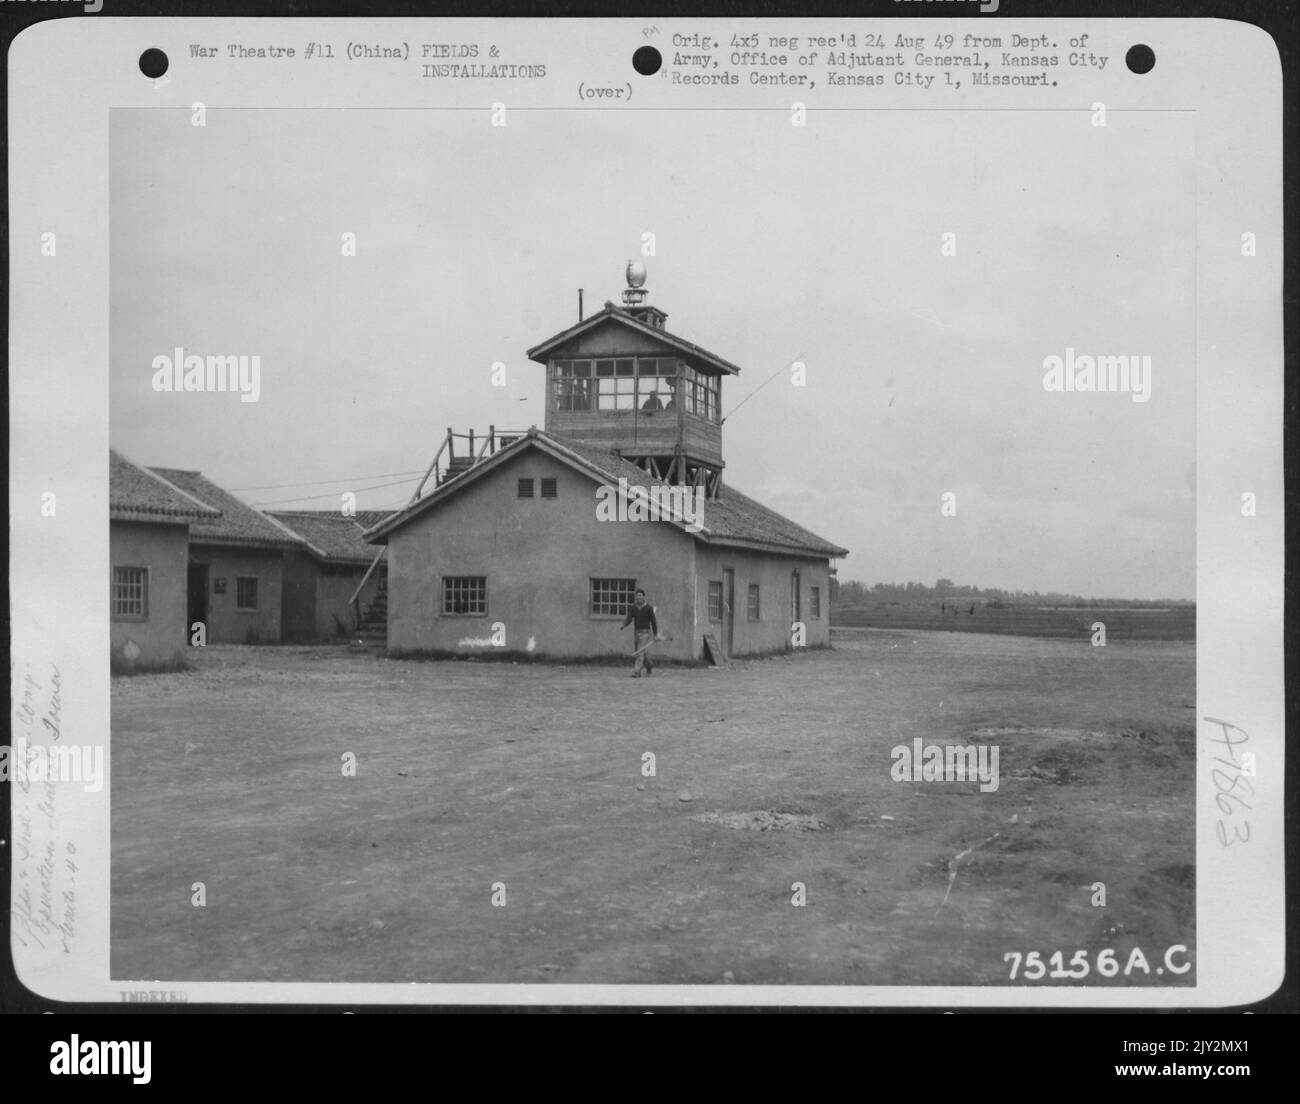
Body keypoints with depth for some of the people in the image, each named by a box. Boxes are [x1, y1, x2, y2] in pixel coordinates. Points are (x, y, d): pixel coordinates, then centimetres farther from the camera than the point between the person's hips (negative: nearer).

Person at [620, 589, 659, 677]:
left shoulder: (649, 608, -5)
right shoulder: (632, 608, 5)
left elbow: (653, 621, -1)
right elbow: (629, 620, -5)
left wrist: (655, 635, 0)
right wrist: (623, 625, -26)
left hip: (645, 633, -5)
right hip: (636, 633, 5)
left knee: (640, 652, -16)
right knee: (644, 654, 11)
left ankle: (636, 672, -20)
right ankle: (650, 667, 35)